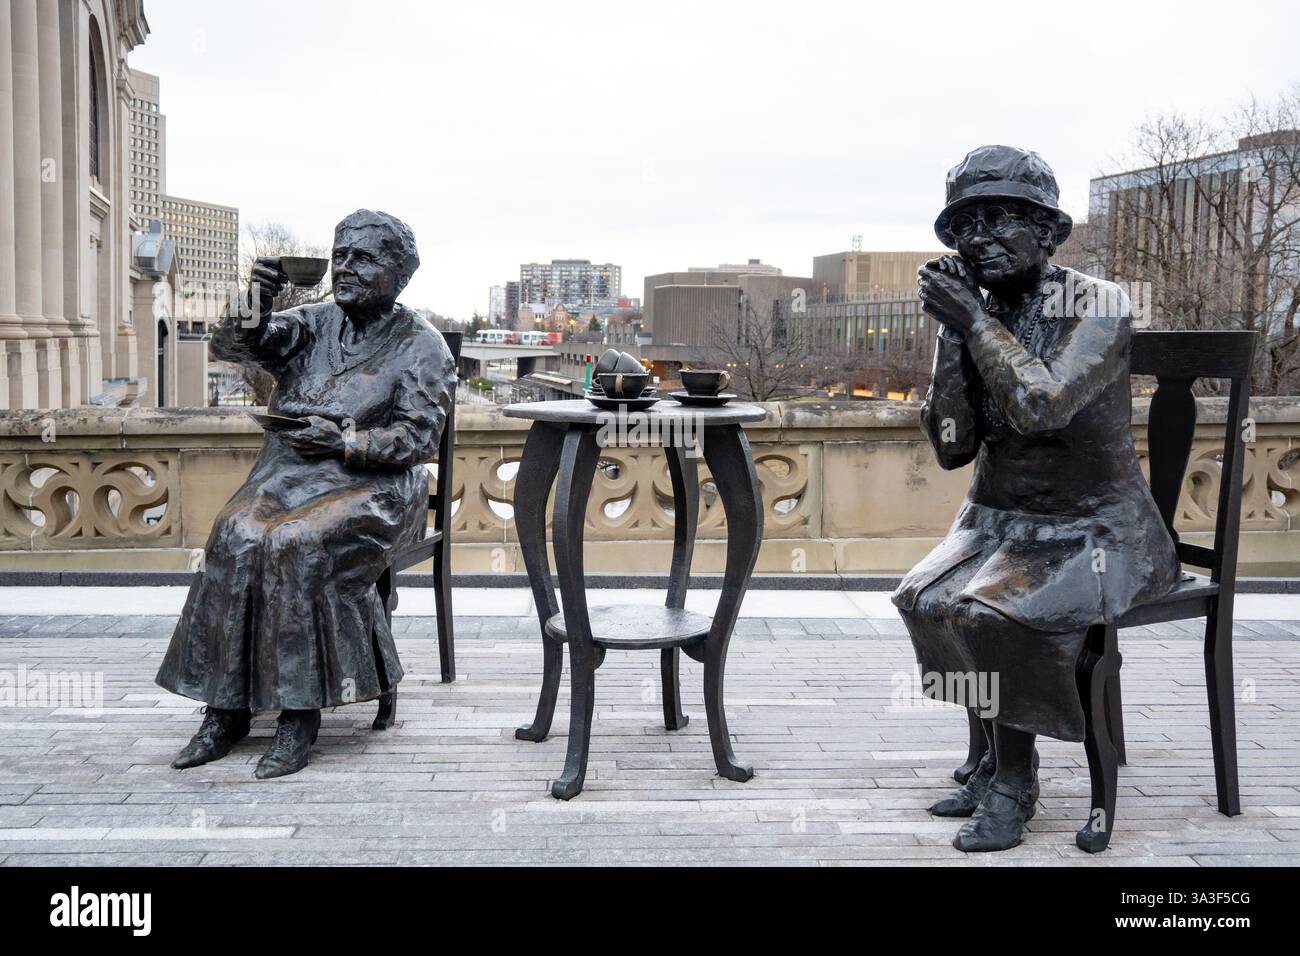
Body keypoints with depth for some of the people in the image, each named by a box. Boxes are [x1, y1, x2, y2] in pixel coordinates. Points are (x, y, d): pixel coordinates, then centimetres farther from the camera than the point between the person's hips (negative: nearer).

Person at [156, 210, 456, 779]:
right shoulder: (313, 325, 16)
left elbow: (416, 440, -4)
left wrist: (345, 443, -18)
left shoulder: (421, 347, 4)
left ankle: (300, 715, -27)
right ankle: (225, 709, -22)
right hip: (288, 473, 4)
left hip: (373, 485, -4)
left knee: (295, 544, -33)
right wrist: (253, 305, -18)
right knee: (236, 537, -27)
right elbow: (235, 346, 2)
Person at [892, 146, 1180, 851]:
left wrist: (974, 319, -23)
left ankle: (1013, 785, -5)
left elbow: (1041, 406, -32)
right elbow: (951, 449, -4)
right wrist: (950, 333, -12)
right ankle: (996, 760, 4)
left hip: (1095, 531, -6)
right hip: (1001, 522, 6)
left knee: (993, 613, -27)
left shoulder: (1098, 306, -15)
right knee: (927, 600, -15)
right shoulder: (971, 317, 2)